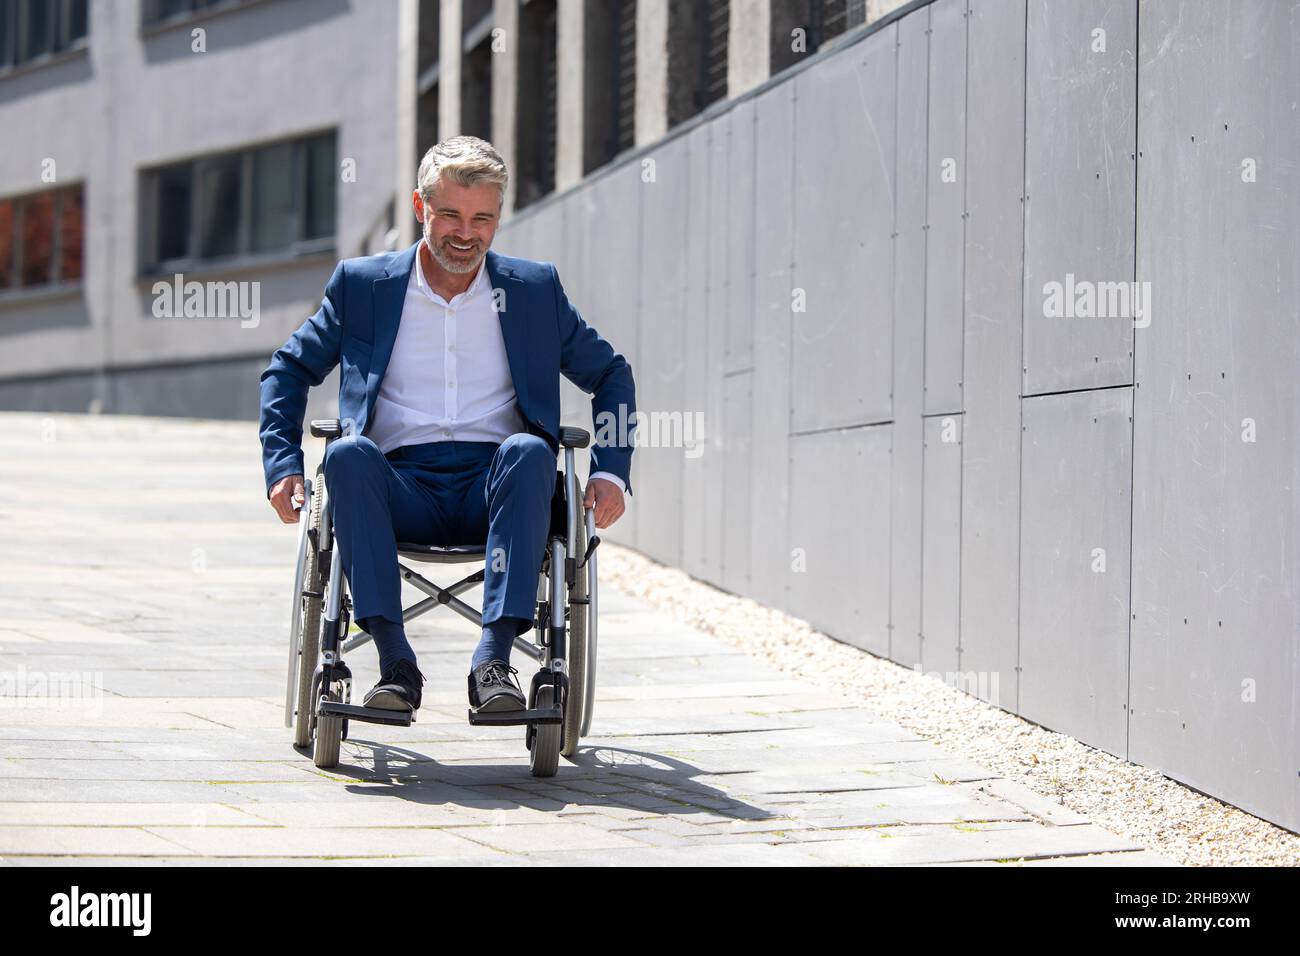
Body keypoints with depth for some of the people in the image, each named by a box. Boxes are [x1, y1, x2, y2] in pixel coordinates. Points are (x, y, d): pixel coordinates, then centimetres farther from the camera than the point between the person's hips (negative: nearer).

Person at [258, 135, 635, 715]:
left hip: (494, 491, 0)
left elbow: (611, 375, 20)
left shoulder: (535, 288, 15)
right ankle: (395, 662, -36)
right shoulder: (362, 285, 13)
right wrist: (283, 466, 3)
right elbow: (289, 369, 18)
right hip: (400, 488, 0)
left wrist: (611, 472, 5)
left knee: (528, 450, -33)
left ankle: (493, 660, -40)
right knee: (347, 453, -33)